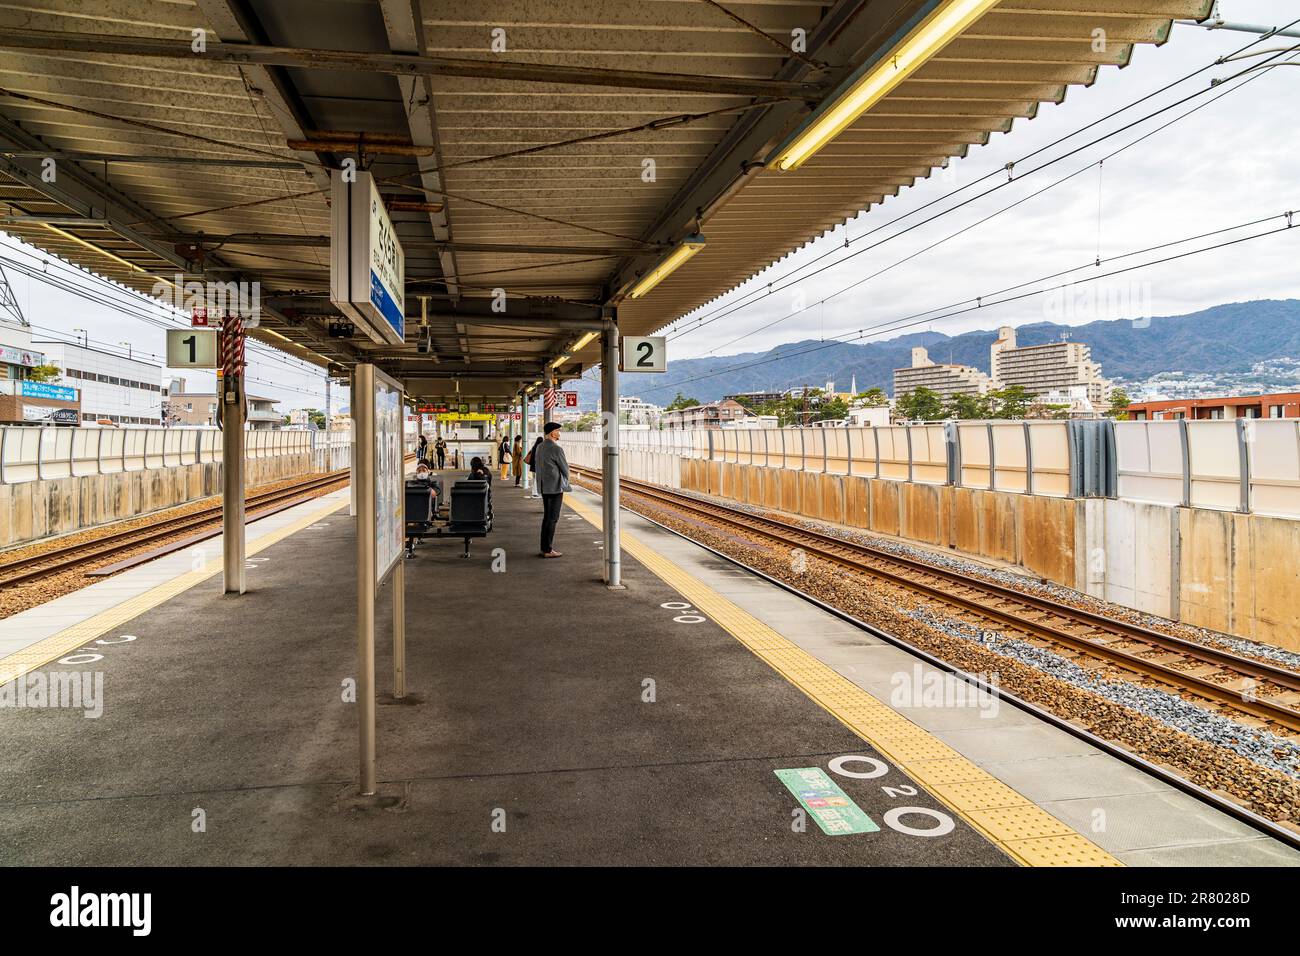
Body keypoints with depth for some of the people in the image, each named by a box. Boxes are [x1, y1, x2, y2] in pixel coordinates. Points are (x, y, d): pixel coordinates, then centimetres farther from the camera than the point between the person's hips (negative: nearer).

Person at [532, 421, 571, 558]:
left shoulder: (539, 447, 8)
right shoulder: (556, 449, -17)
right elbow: (565, 468, -9)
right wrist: (566, 483, 10)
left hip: (543, 487, 8)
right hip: (556, 487, -8)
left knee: (547, 517, 15)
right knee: (553, 518, -4)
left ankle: (544, 548, 19)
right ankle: (548, 550, -2)